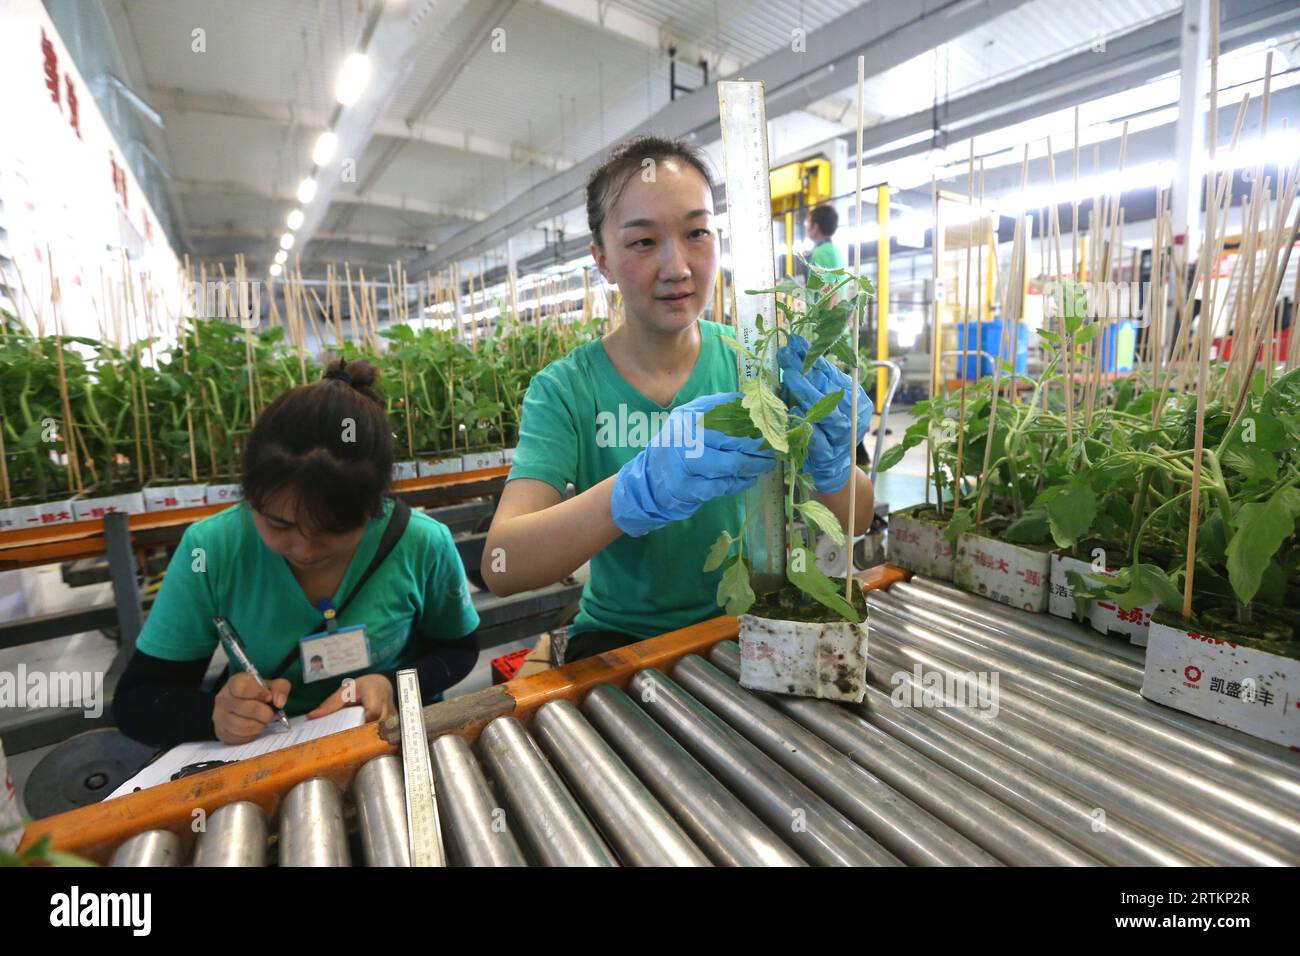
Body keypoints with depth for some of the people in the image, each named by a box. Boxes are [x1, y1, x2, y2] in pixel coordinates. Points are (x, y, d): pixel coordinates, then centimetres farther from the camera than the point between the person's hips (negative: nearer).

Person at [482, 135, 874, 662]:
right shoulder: (565, 389, -11)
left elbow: (856, 521, -7)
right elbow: (500, 566, -23)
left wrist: (831, 468, -30)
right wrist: (643, 490, -39)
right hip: (620, 634, -2)